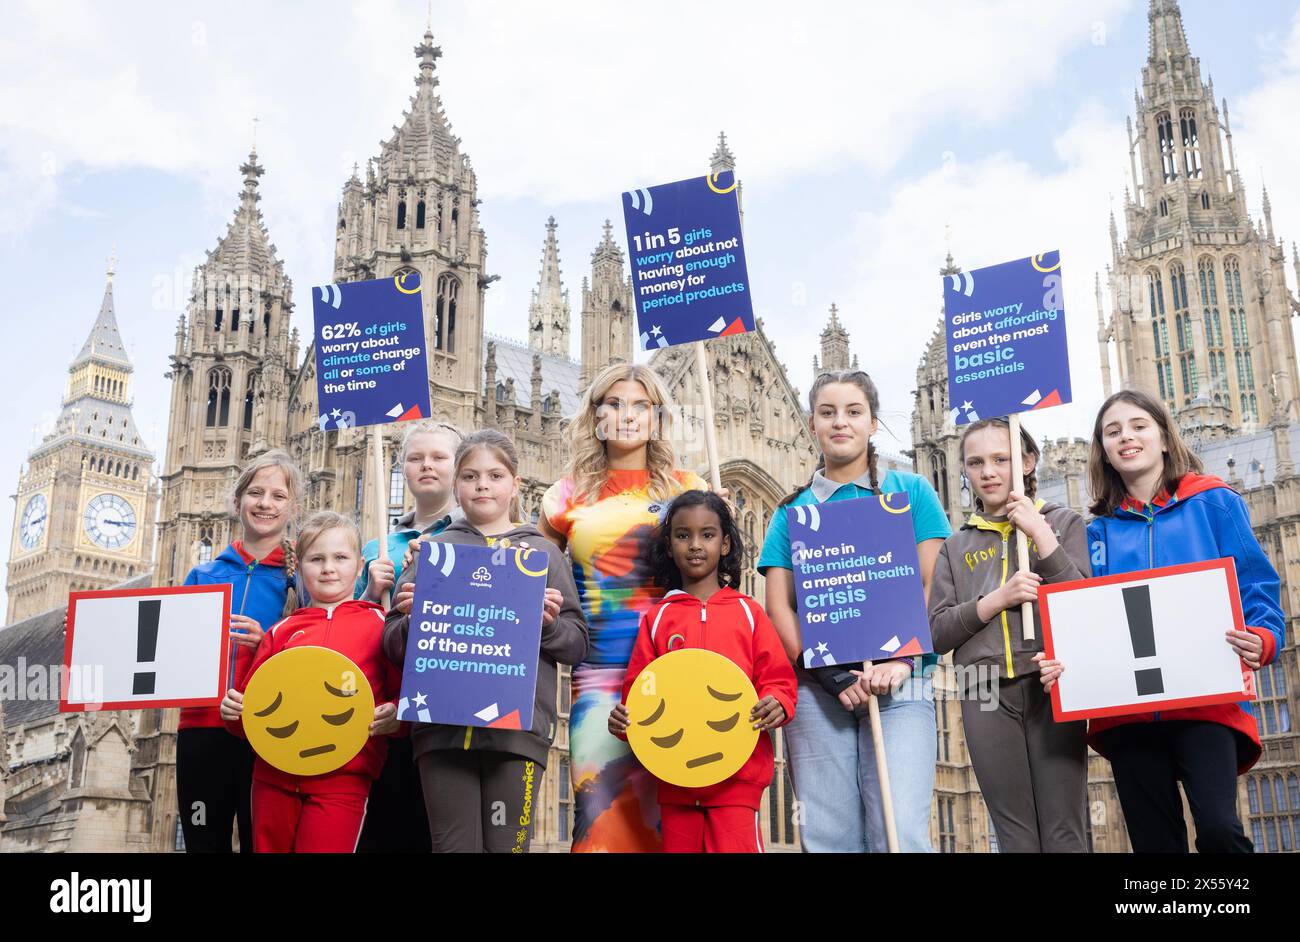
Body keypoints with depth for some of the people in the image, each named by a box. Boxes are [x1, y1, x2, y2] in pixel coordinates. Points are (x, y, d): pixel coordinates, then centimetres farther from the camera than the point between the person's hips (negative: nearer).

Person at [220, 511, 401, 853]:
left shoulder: (378, 623, 4)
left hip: (341, 780, -4)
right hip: (273, 776, 4)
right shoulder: (281, 632, 14)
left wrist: (395, 716, -17)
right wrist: (234, 711, -1)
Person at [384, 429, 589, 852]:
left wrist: (549, 624, -10)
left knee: (507, 846, -1)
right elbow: (394, 646, 13)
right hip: (441, 723, 1)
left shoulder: (542, 551, 14)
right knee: (454, 845, 0)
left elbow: (577, 645, 10)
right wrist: (409, 620, -8)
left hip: (519, 723, 0)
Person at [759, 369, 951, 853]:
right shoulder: (794, 510, 15)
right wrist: (828, 673, -9)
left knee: (901, 833, -13)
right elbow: (779, 604, 7)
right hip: (816, 688, 2)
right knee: (829, 837, 1)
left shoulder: (911, 492, 12)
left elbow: (936, 584, 4)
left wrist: (902, 660, -11)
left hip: (900, 682, -2)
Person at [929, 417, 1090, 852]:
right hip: (986, 695, 2)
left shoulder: (1063, 522, 11)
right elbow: (938, 633, 7)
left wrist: (1040, 534, -6)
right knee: (1016, 836, 2)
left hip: (1051, 685, -2)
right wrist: (999, 598, -8)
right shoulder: (957, 546, 17)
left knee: (1063, 833, -6)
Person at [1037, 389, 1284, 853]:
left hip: (1205, 700, -3)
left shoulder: (1214, 504, 8)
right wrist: (1062, 662, -8)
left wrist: (1262, 638, -18)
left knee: (1218, 828, -23)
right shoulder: (1099, 532, 14)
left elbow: (1255, 586, 3)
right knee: (1155, 842, 5)